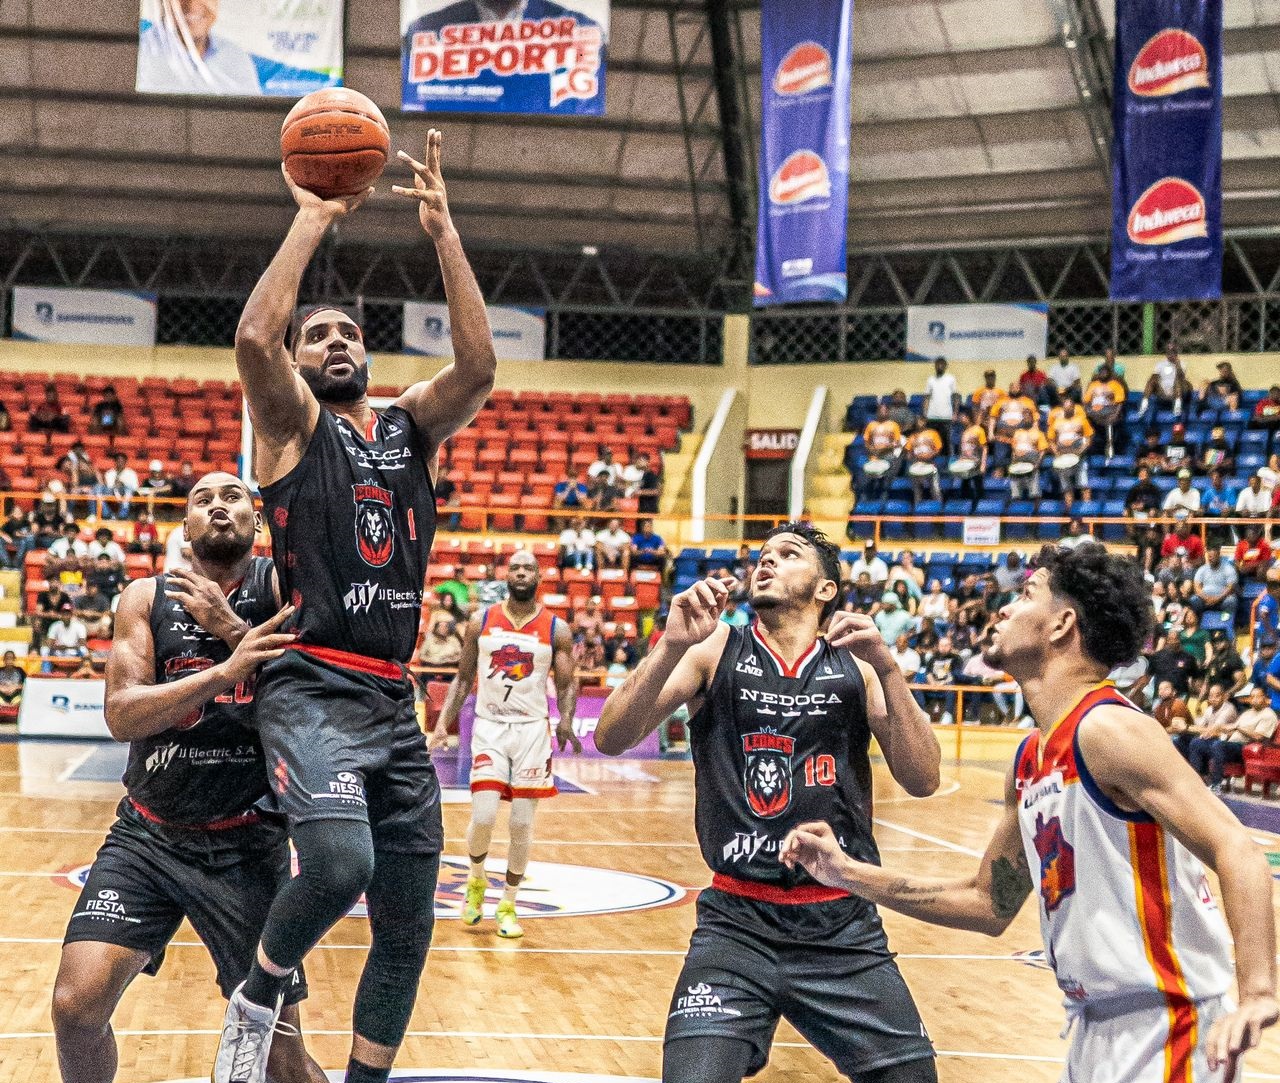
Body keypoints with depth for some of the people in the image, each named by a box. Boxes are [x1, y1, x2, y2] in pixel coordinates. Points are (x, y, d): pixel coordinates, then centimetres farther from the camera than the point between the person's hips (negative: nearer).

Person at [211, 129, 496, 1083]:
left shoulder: (413, 425, 16)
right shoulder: (290, 424, 5)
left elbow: (479, 365, -3)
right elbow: (253, 337, -16)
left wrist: (443, 231, -6)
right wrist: (316, 218, -9)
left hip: (396, 705, 5)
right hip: (313, 691, -5)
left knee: (407, 929, 7)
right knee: (341, 863, -29)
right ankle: (259, 995, 0)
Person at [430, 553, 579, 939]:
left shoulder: (556, 629, 0)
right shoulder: (481, 622, 3)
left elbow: (567, 682, 0)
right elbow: (463, 678, 8)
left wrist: (565, 720, -20)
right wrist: (443, 725, -1)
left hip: (532, 729, 0)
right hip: (489, 727, 0)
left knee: (522, 824, 0)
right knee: (483, 816, -11)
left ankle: (508, 906, 16)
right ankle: (476, 881, 19)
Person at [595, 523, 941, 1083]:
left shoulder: (857, 666, 6)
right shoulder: (716, 650, 3)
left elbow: (923, 781, -4)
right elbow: (611, 738, -8)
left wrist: (887, 668, -16)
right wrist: (672, 645, -22)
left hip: (844, 929, 2)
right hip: (738, 922, -2)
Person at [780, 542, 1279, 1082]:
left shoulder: (1108, 729, -16)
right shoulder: (1030, 760, 11)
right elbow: (989, 905, 19)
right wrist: (850, 873, 17)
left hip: (1164, 1022, -8)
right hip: (1094, 1023, 8)